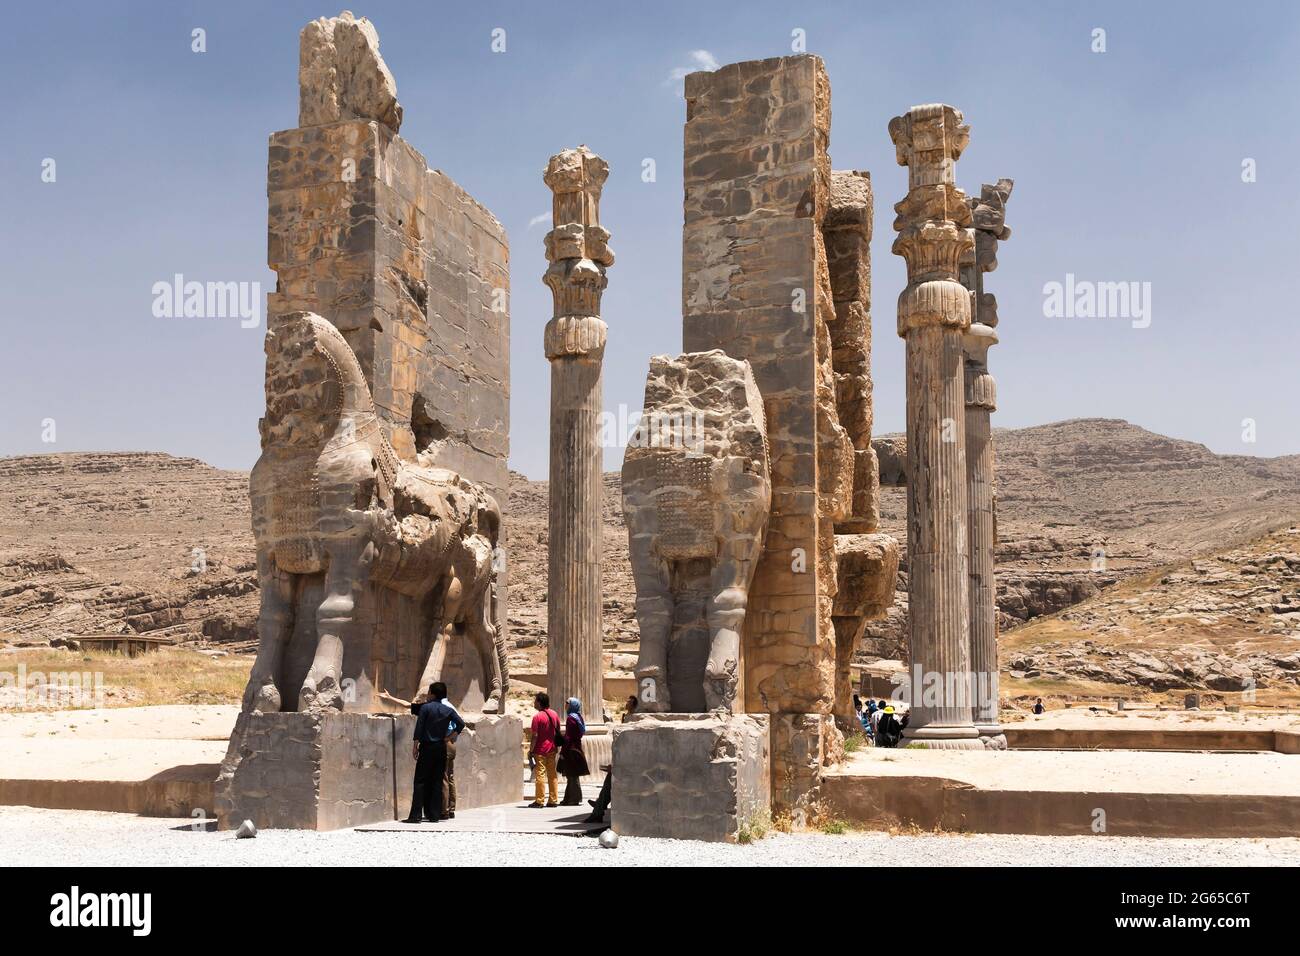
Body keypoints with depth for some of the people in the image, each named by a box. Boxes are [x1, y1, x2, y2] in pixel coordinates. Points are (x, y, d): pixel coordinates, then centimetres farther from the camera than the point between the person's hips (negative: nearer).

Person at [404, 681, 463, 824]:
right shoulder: (448, 710, 6)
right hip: (441, 748, 4)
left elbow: (419, 728, -9)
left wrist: (415, 746, -5)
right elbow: (461, 724, -3)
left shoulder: (425, 707, -5)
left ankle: (415, 815, -10)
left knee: (420, 781, -3)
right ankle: (435, 815, 3)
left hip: (427, 747, -4)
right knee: (437, 782, 6)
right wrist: (450, 736, 5)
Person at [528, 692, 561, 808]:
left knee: (540, 774, -2)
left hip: (540, 750, -6)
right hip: (552, 749, 6)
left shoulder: (537, 716, -14)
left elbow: (535, 736, -15)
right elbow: (558, 732, 10)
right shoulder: (554, 714, 5)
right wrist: (557, 747, 18)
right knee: (552, 774, 9)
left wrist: (531, 750, -7)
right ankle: (553, 800, 10)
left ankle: (539, 800, 0)